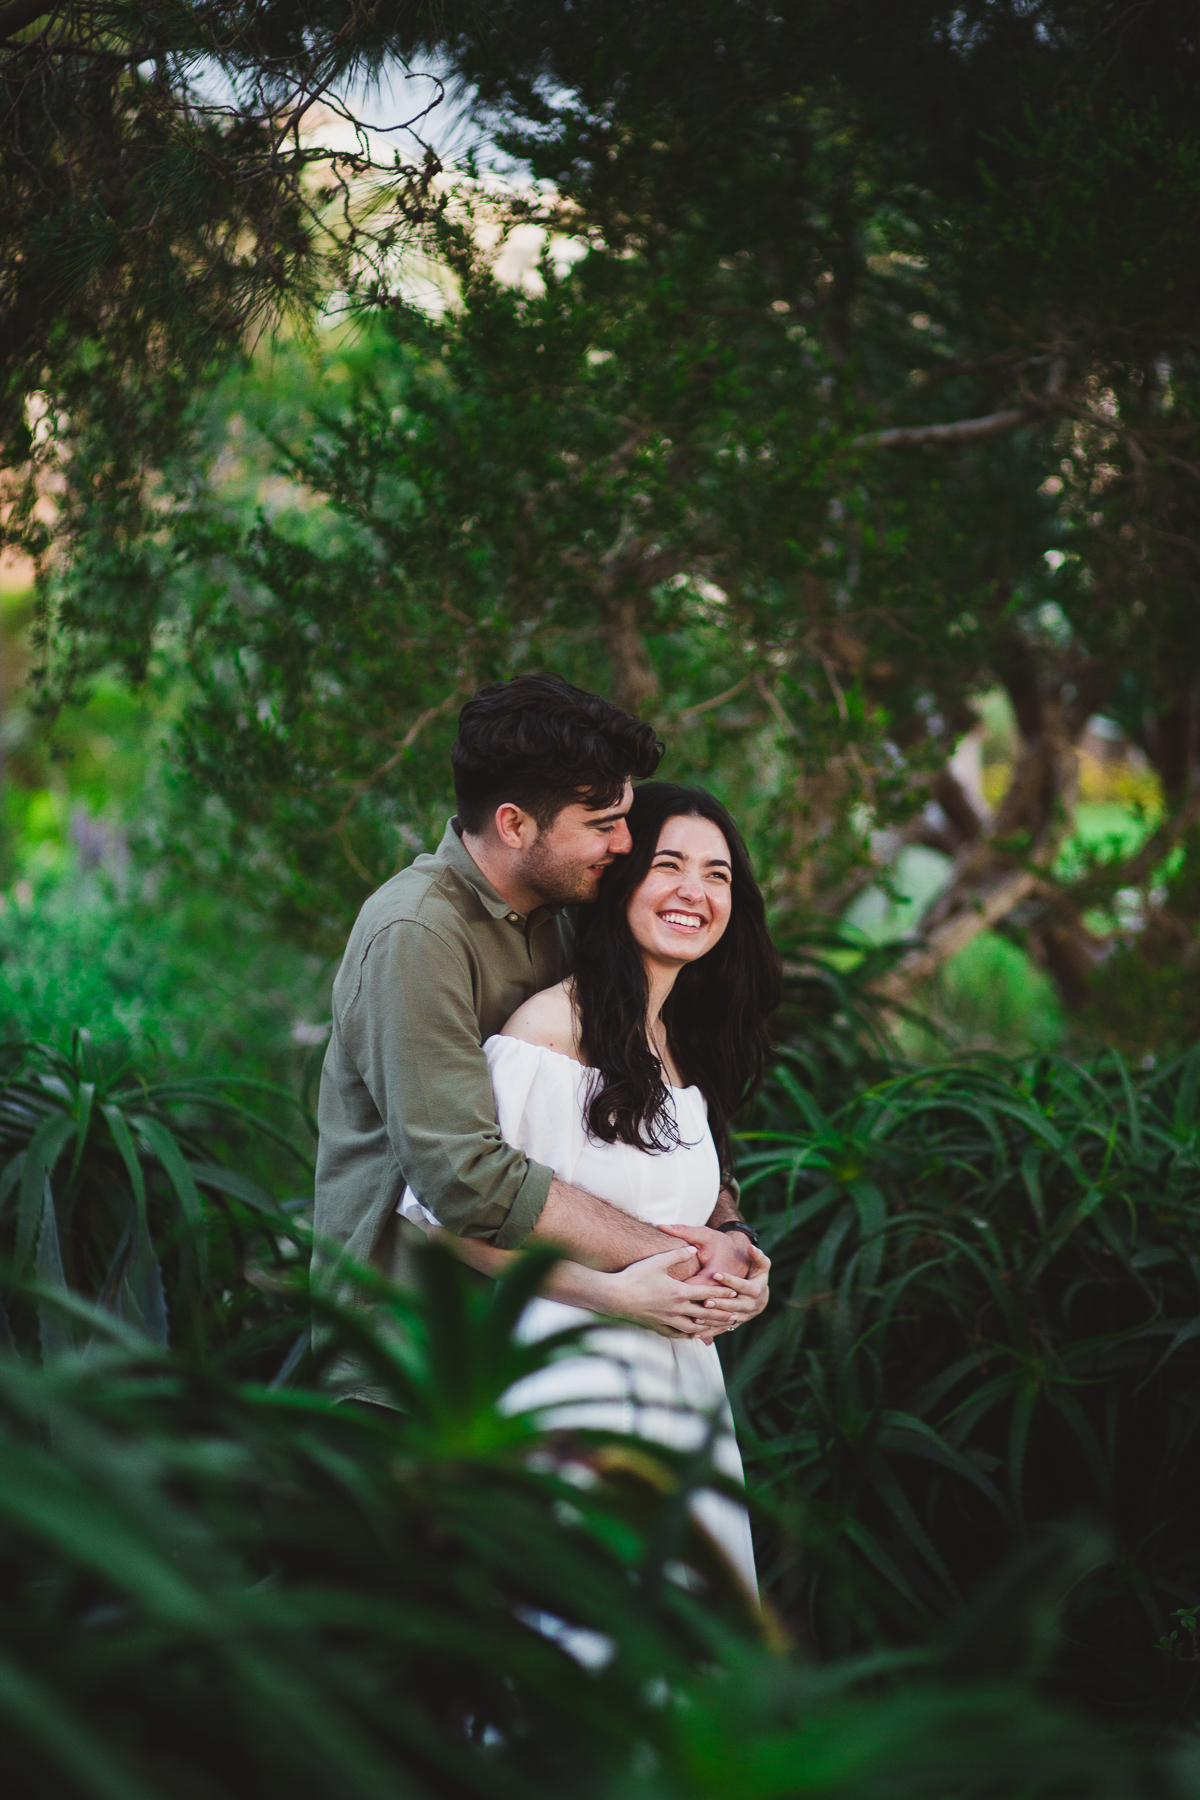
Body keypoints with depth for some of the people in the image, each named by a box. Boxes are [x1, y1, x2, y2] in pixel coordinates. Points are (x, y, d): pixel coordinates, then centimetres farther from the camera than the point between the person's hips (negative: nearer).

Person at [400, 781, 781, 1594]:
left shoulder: (691, 1046, 15)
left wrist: (739, 1279, 6)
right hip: (576, 1375, -7)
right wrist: (615, 1292, -17)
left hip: (682, 1380, 7)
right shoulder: (554, 1026, -10)